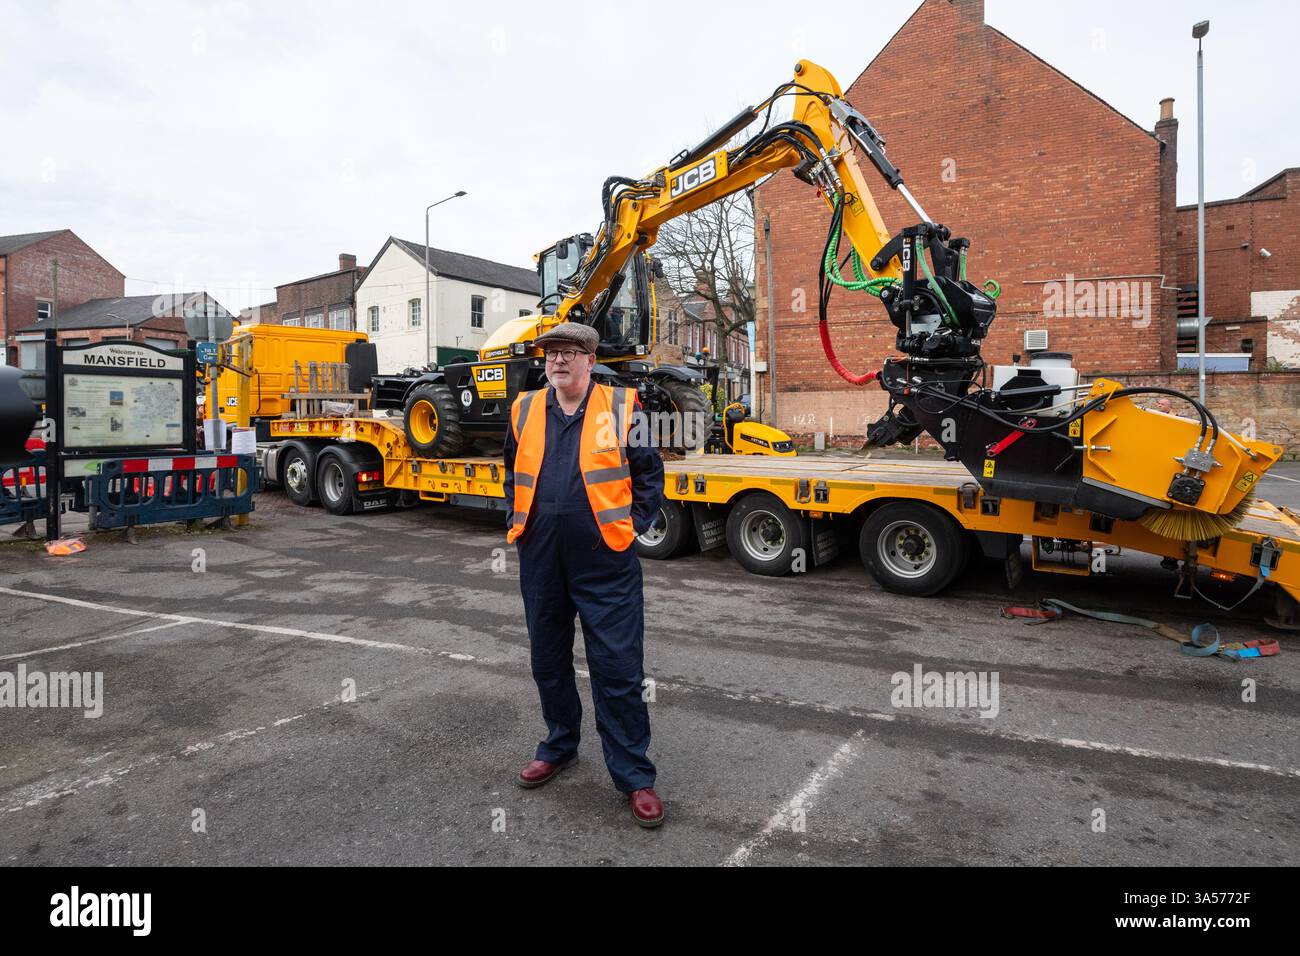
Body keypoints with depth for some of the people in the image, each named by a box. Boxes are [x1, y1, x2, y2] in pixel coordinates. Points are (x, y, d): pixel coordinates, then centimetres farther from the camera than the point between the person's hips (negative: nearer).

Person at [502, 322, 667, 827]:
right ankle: (559, 746, 40)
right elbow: (513, 472, 21)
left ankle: (634, 776, 13)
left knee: (617, 670, -1)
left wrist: (633, 526, -4)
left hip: (605, 563, -4)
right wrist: (516, 521, 11)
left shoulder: (620, 408, -3)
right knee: (548, 662, 17)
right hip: (541, 560, 5)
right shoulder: (526, 409, 8)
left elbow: (649, 473, 2)